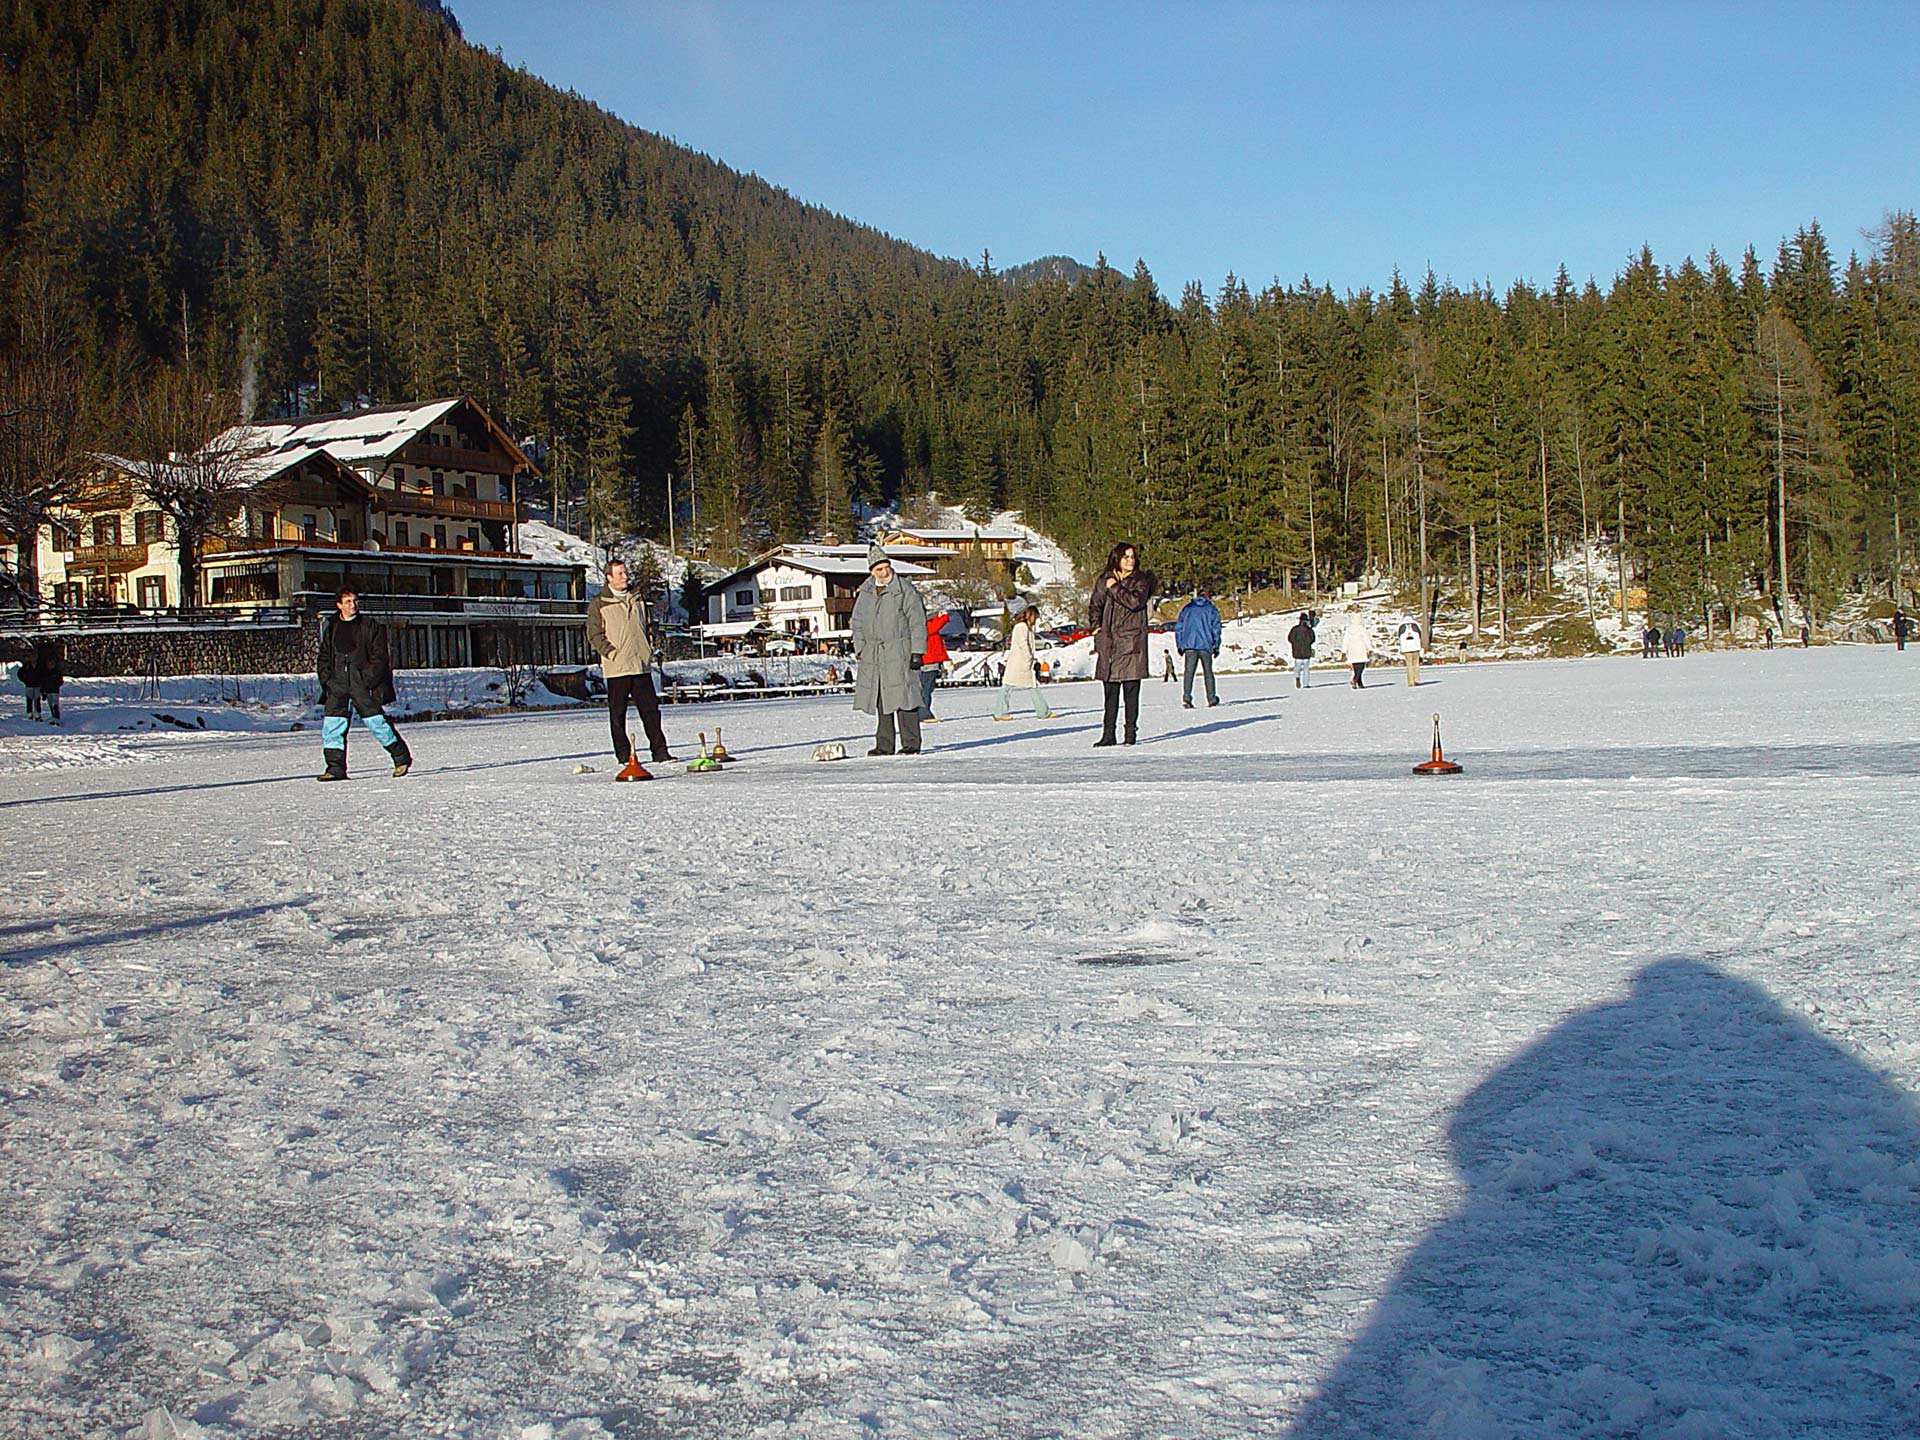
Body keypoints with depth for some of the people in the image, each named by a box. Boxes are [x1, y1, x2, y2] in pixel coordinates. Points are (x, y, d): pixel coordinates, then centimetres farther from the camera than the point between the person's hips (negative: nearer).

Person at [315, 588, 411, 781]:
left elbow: (379, 656, -2)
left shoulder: (371, 626, 1)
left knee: (375, 720, -5)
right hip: (338, 683, 4)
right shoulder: (331, 628, 14)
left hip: (362, 683, -4)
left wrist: (369, 680, -11)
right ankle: (336, 767, 3)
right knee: (332, 724, -3)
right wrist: (326, 679, 6)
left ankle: (401, 757, 9)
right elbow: (324, 657, 20)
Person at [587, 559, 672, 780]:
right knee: (618, 713, 0)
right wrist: (612, 653, -12)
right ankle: (624, 756, 5)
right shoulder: (598, 604, -1)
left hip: (641, 665, 4)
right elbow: (594, 635, -4)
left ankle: (659, 750, 10)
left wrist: (649, 650, 10)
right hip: (616, 669, -4)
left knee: (651, 709, 4)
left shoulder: (637, 598, 14)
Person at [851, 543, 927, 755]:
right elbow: (858, 623, 20)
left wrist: (917, 652, -10)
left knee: (904, 698, -8)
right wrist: (859, 650, 12)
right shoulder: (866, 592, 12)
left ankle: (911, 744, -4)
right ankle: (884, 745, 12)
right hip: (873, 654, 5)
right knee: (881, 702, 7)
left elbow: (917, 622, -5)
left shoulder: (905, 589, -4)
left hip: (899, 652, -5)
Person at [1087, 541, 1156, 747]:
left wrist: (1115, 588, -9)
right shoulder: (1104, 581, 11)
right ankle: (1108, 733, 7)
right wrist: (1096, 627, 10)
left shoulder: (1141, 581, 2)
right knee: (1110, 691, 5)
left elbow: (1136, 601, -17)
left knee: (1131, 690, -3)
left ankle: (1131, 732, 3)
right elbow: (1094, 606, 22)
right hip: (1108, 643, 3)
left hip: (1132, 642, -3)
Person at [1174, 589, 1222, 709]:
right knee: (1208, 673, 10)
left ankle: (1186, 697, -22)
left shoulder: (1186, 608, 13)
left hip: (1189, 646, 0)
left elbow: (1178, 628, 10)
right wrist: (1216, 647, 9)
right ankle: (1211, 699, 10)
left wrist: (1179, 645, 13)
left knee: (1189, 672, -5)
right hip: (1205, 646, 0)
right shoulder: (1211, 610, 9)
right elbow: (1216, 629, 5)